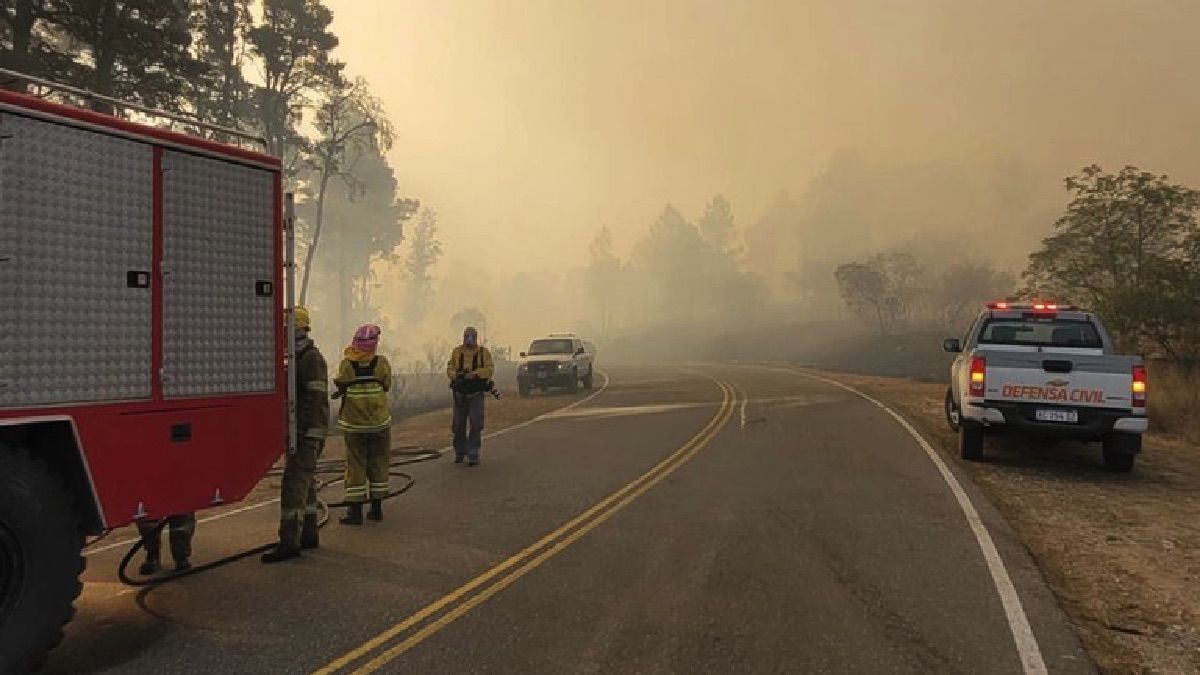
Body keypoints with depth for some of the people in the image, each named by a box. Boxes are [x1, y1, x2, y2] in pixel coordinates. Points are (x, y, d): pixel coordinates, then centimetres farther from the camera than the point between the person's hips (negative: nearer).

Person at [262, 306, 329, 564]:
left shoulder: (311, 359, -14)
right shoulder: (296, 358, 18)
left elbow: (317, 400, -20)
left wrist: (312, 438, -24)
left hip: (307, 435, -10)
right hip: (297, 433, 10)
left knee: (294, 484, -12)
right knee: (305, 484, 14)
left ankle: (289, 541, -11)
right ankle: (309, 534, 22)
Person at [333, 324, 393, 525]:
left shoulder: (346, 364, -11)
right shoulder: (382, 363, -9)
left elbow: (340, 384, 4)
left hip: (353, 424, -1)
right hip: (379, 422, 1)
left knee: (355, 465, 6)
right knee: (378, 464, 12)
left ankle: (355, 510, 5)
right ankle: (376, 508, 18)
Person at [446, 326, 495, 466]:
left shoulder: (484, 352, -2)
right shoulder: (456, 352, 3)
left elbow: (490, 370, -11)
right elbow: (449, 369, 2)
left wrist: (475, 373, -25)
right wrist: (456, 374, -20)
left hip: (476, 394, -2)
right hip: (460, 394, 2)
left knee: (475, 424, -6)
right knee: (459, 424, 8)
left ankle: (473, 455, 1)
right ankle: (460, 452, 25)